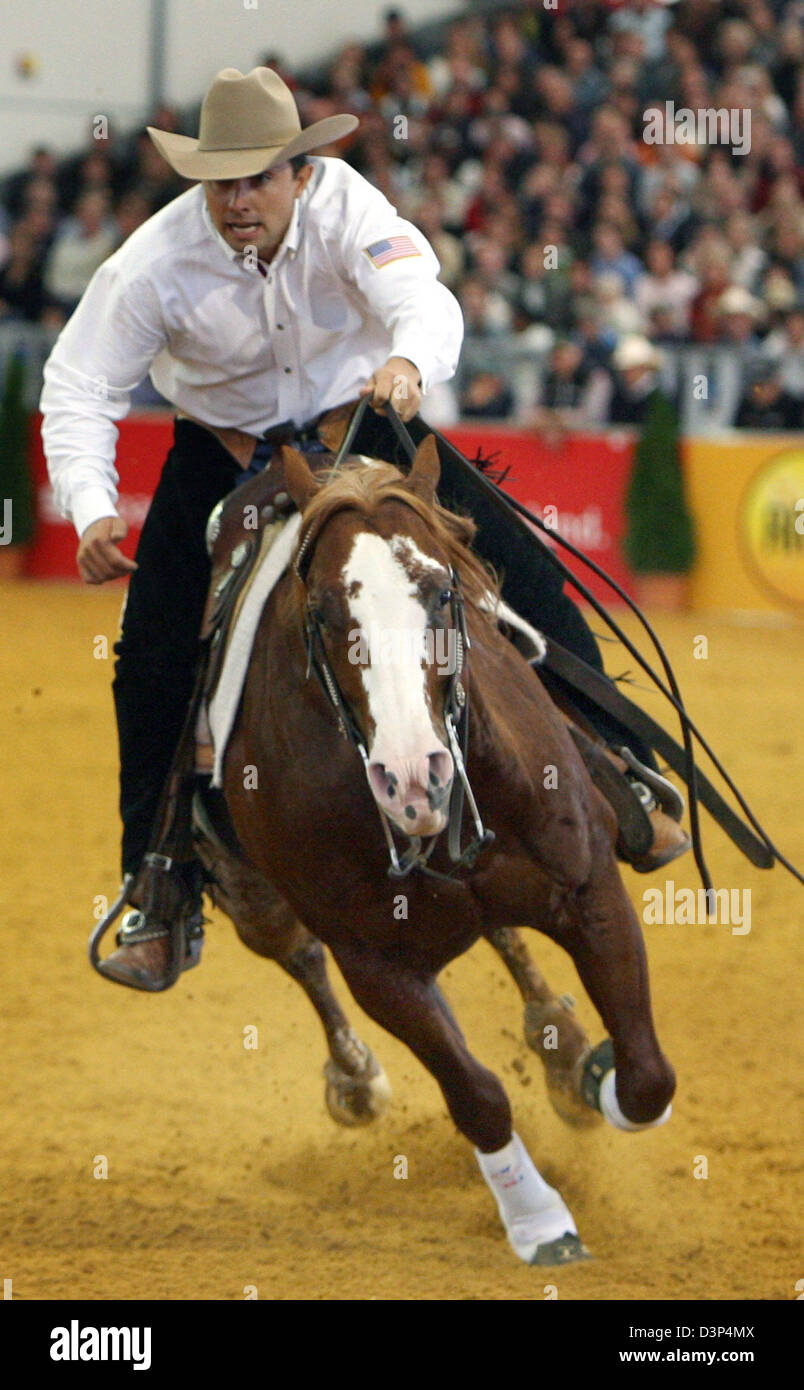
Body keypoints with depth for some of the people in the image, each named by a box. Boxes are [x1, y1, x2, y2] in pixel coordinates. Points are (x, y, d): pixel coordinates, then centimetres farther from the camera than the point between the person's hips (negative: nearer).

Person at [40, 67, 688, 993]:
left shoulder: (342, 203, -26)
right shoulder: (156, 262, -25)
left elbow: (422, 299, -41)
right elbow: (79, 388, -20)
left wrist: (409, 361, -66)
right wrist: (92, 514, -37)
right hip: (224, 455, 0)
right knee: (155, 660, -10)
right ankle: (157, 900, 3)